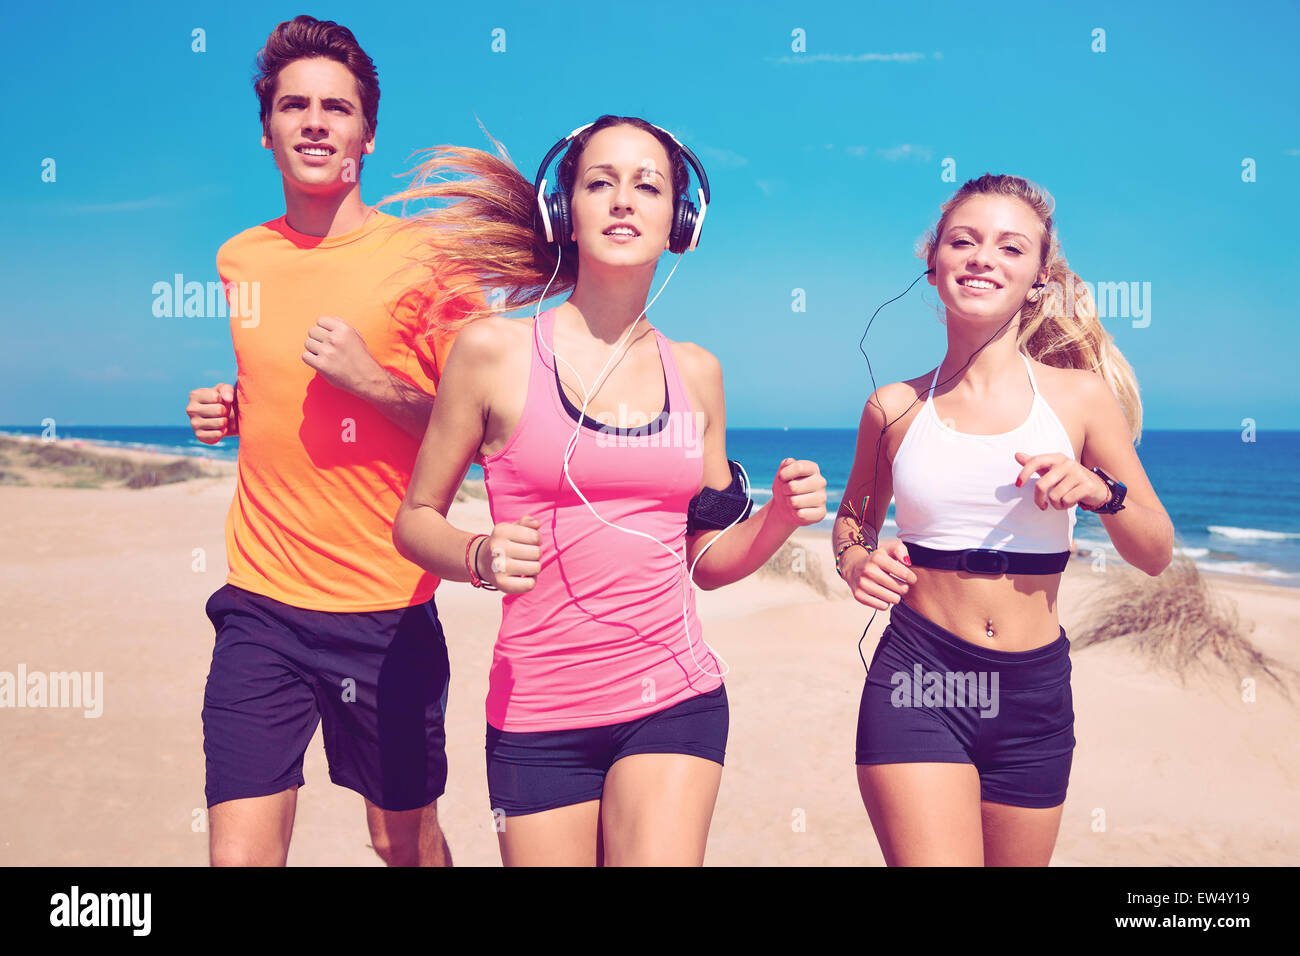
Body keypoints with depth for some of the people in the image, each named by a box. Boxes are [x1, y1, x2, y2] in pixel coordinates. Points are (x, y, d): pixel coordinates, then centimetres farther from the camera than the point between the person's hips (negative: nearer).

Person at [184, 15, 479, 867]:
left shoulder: (425, 260, -5)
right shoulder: (236, 262, 8)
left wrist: (376, 383, -17)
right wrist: (221, 412, 5)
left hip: (389, 612, -2)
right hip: (261, 609, 3)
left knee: (407, 842, 15)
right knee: (239, 853, -3)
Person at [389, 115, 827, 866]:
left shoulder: (697, 373, 7)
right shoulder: (494, 351, -4)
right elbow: (415, 521, 3)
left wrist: (780, 516, -5)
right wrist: (481, 557, -18)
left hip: (676, 699, 2)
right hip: (538, 717, -2)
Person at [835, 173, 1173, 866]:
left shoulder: (1081, 396, 1)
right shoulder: (893, 407, 1)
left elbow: (1156, 554, 6)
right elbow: (854, 519, 19)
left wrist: (1101, 492, -14)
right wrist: (856, 563, -4)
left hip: (1035, 693, 2)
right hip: (918, 680, -2)